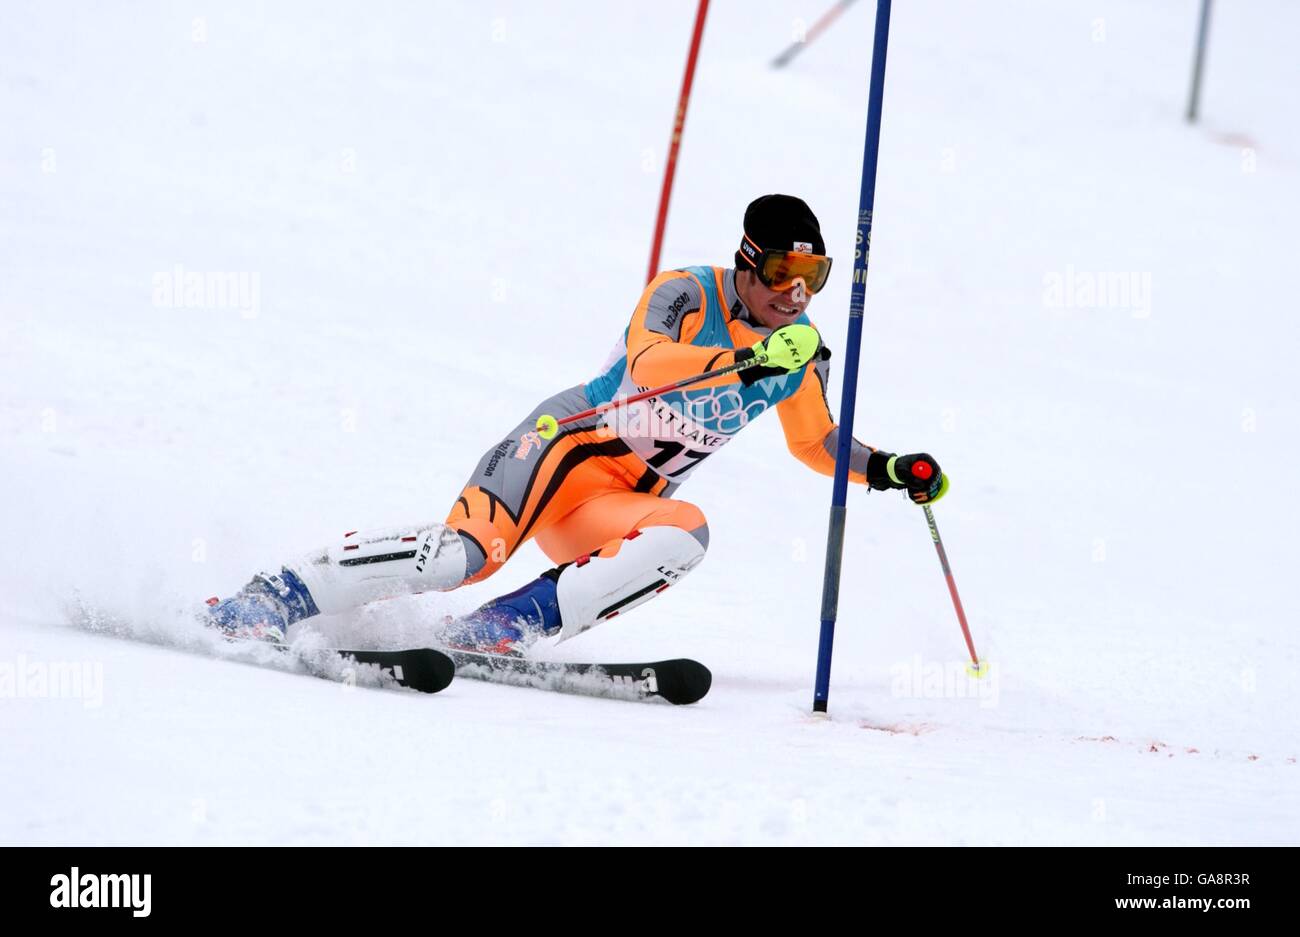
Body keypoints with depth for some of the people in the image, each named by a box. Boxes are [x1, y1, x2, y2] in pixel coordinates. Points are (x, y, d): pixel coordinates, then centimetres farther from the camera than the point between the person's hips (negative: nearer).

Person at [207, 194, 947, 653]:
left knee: (684, 536, -30)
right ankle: (278, 598, -18)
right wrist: (746, 360, -43)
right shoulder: (685, 294, -9)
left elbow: (818, 442, 26)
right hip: (566, 446, -5)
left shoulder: (803, 352, 9)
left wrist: (893, 470, 11)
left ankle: (504, 629, -30)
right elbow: (647, 363, -31)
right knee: (470, 550, -29)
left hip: (618, 508, 5)